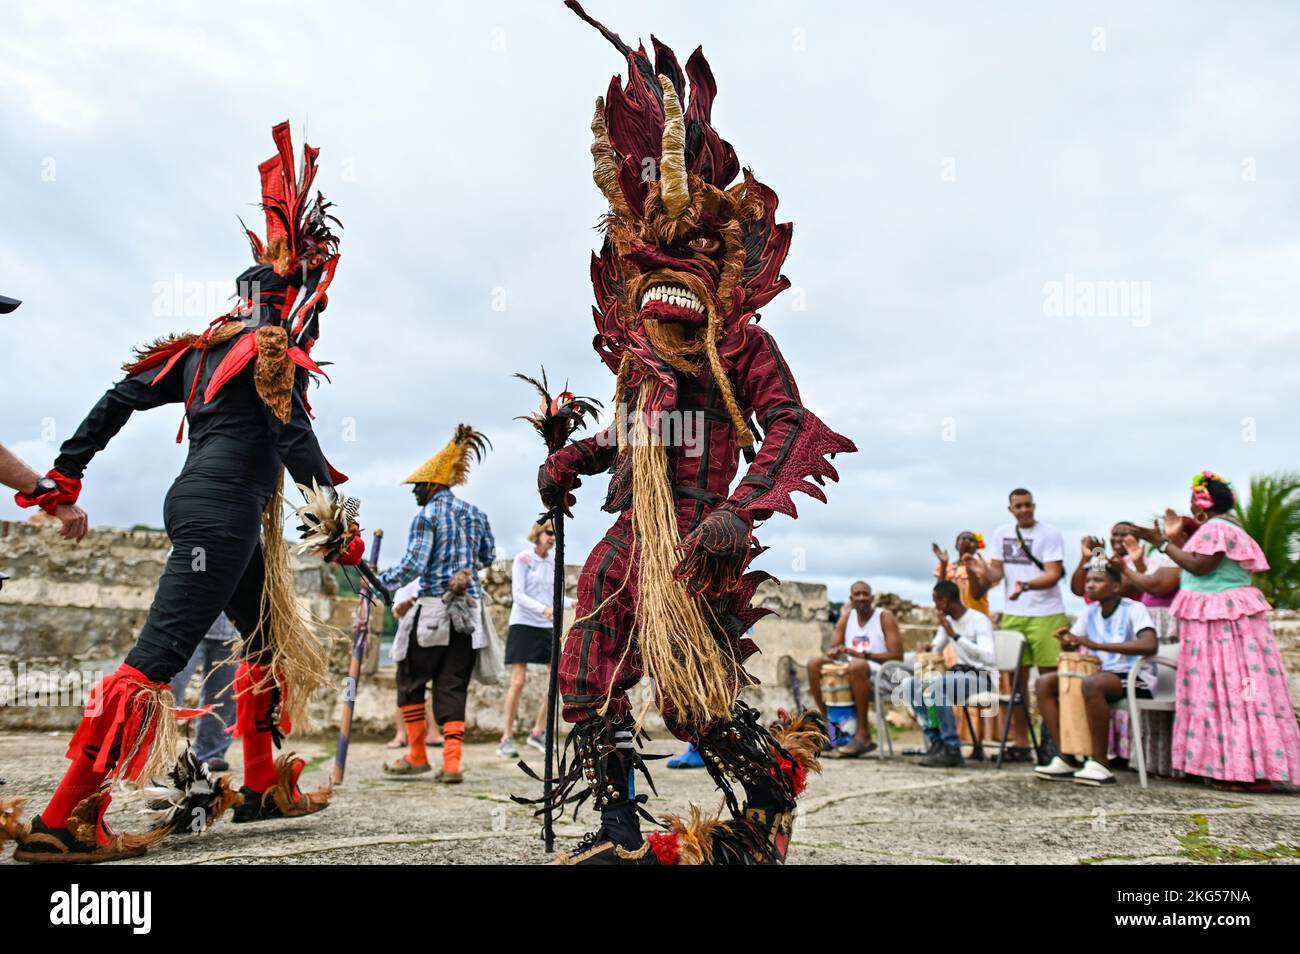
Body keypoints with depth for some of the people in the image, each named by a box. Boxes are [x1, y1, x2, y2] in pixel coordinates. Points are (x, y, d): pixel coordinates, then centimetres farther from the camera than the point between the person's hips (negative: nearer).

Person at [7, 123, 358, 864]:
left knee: (271, 639, 16)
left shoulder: (204, 350, 19)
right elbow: (295, 438, -14)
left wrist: (65, 473, 19)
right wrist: (340, 520, -10)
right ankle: (61, 822, -9)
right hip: (223, 511, -10)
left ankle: (263, 789, 22)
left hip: (199, 503, 10)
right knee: (159, 655, -11)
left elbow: (121, 398, 17)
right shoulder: (271, 349, -5)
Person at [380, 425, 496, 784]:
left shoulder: (427, 515, -7)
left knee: (410, 680, 12)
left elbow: (413, 565, -14)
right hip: (470, 612, 5)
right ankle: (452, 763, 1)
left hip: (434, 609, -5)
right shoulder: (476, 513, 10)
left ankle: (417, 757, 17)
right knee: (453, 687, 8)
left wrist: (378, 582, -2)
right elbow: (488, 557, 20)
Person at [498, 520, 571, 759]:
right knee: (518, 681, -9)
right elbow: (518, 595, -12)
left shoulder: (554, 563, 10)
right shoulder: (522, 559, -5)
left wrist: (573, 602, -8)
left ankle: (538, 732, 16)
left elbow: (555, 596, 12)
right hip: (523, 624, -6)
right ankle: (506, 738, 2)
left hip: (547, 627, 6)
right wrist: (544, 609, -25)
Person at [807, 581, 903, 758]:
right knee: (814, 663, -11)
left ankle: (863, 733, -29)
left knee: (857, 665, -37)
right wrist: (834, 652, -15)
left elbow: (897, 656, -13)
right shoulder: (847, 618, 12)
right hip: (851, 677, 6)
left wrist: (864, 655, -25)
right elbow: (831, 650, 11)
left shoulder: (885, 617, -4)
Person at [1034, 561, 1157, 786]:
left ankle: (1100, 764, -26)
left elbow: (1150, 645, -29)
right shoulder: (1090, 612, 8)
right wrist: (1067, 640, -11)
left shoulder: (1134, 609, -11)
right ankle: (1066, 758, -8)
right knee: (1045, 683, -7)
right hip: (1103, 673, 7)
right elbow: (1072, 647, 15)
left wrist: (1098, 645, -34)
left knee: (1092, 683, -37)